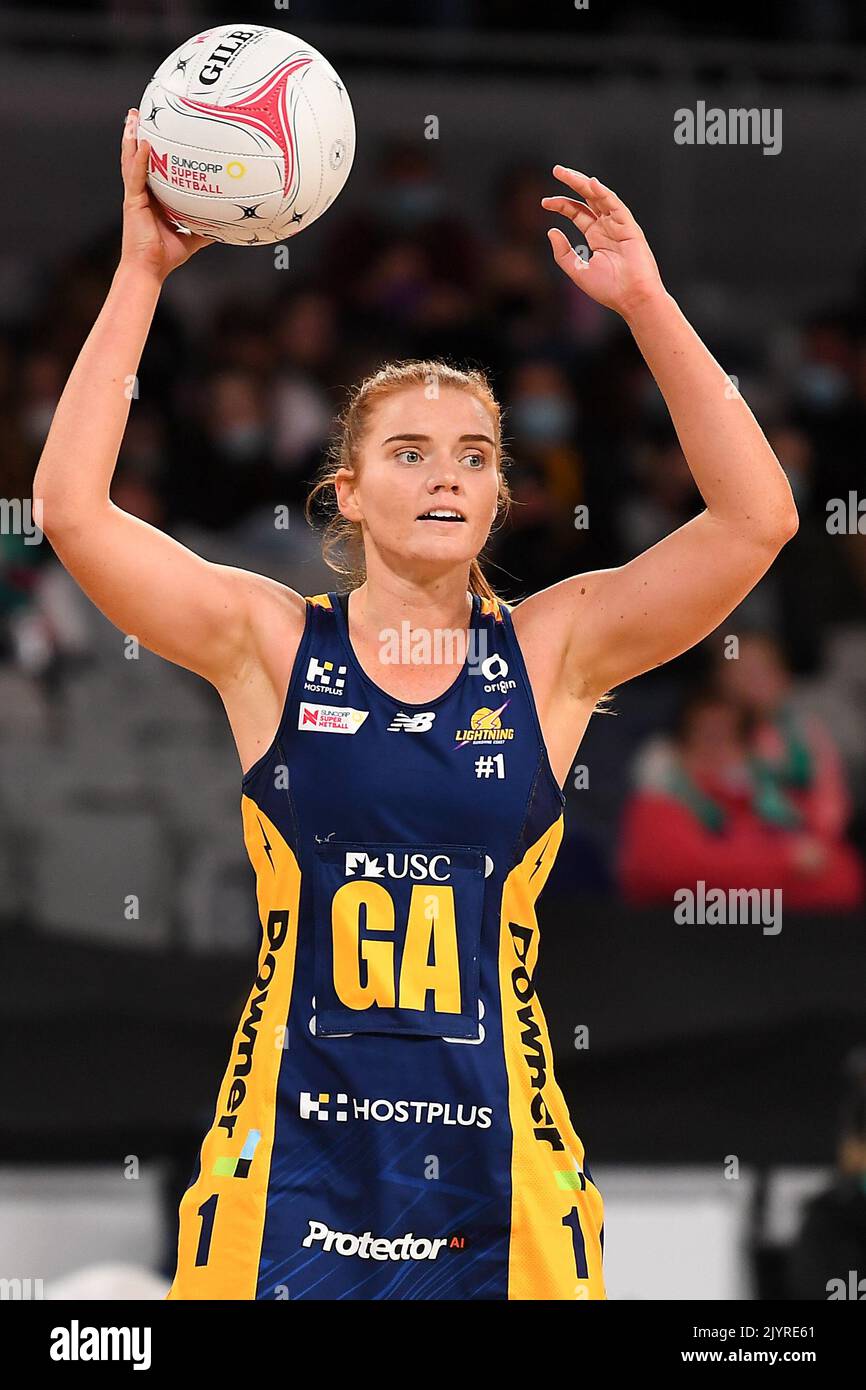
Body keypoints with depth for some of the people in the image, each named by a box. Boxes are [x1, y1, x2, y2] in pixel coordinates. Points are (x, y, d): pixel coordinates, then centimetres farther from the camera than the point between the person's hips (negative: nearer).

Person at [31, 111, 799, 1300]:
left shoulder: (551, 653, 2)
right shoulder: (273, 645, 1)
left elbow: (756, 519, -8)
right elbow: (73, 509, -10)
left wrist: (645, 304, -13)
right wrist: (142, 275, -12)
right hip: (292, 1175, -1)